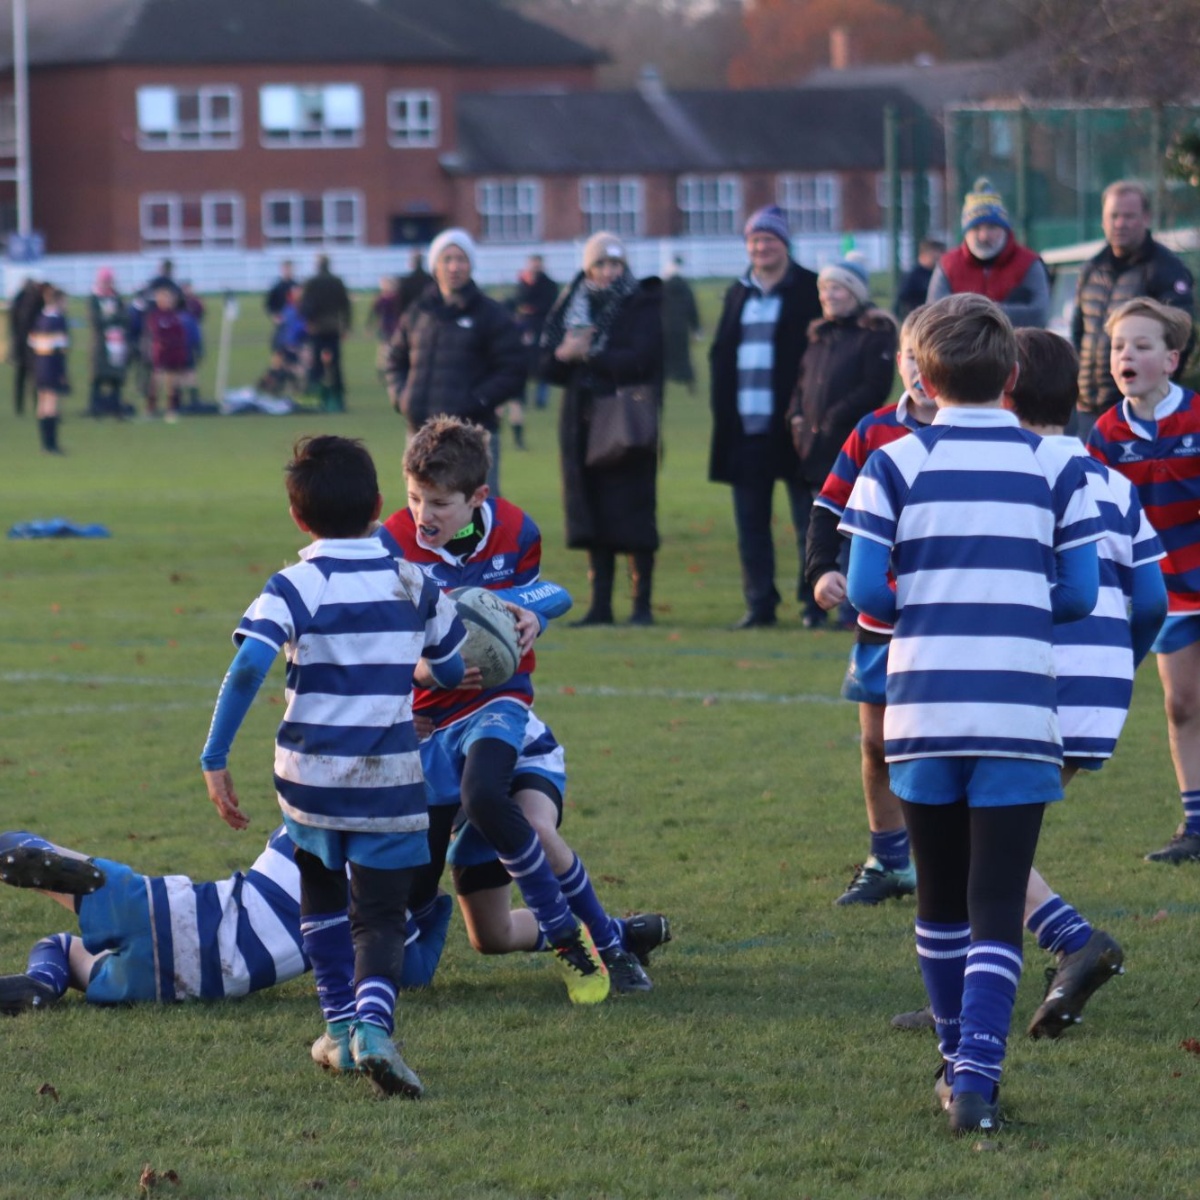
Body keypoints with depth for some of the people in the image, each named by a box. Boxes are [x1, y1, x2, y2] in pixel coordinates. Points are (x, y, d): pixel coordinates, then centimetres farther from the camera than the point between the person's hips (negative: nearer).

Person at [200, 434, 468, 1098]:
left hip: (311, 775, 0)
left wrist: (214, 759, -17)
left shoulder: (296, 587, -7)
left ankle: (340, 1026, 26)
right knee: (380, 916, 3)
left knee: (322, 898, 25)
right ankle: (373, 1024, -23)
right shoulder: (412, 583, 3)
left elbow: (248, 668, -21)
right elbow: (455, 671, 15)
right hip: (391, 781, 1)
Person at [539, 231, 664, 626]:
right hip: (583, 425, 4)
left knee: (634, 515, -5)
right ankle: (600, 604, 8)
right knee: (592, 515, 4)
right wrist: (563, 354, -14)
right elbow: (547, 366, 8)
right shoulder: (573, 306, 12)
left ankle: (642, 604, 0)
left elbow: (638, 361, -14)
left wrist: (587, 356, -11)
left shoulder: (644, 305, -1)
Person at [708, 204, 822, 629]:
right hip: (745, 427, 6)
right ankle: (760, 605, 12)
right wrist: (723, 410, 4)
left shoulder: (809, 291, -2)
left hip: (791, 424, -6)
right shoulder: (738, 294, 15)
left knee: (807, 518, 0)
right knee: (751, 523, 7)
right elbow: (720, 354, 17)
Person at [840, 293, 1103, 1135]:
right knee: (999, 907, -1)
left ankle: (958, 1060, 26)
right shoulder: (1056, 468, 4)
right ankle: (978, 1072, -15)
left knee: (942, 899, 17)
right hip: (1019, 715, -1)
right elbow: (1080, 596, 3)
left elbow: (864, 592, -4)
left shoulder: (895, 464, 2)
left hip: (924, 713, 1)